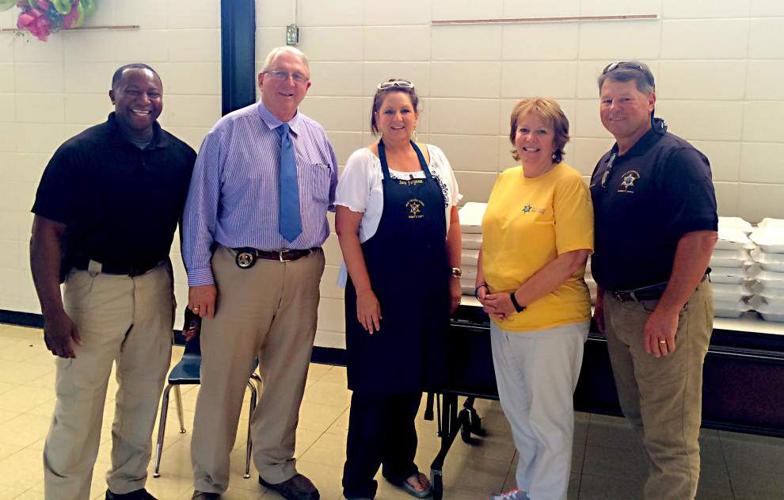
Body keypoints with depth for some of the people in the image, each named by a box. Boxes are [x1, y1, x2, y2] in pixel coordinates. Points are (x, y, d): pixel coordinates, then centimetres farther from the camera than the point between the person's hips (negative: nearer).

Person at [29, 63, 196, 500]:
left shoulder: (180, 155, 1)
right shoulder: (79, 152, -10)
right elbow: (46, 233, -11)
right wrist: (53, 312, -16)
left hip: (156, 285, 4)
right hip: (95, 287, -4)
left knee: (144, 394, 16)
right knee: (79, 403, 2)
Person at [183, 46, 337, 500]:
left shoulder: (317, 137, 9)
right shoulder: (229, 132, -4)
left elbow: (338, 199, 17)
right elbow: (200, 206, -5)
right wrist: (199, 276, -8)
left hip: (304, 271, 5)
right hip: (240, 270, -4)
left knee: (289, 374, 15)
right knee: (225, 374, 3)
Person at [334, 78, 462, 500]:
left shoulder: (435, 158, 8)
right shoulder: (363, 162, -6)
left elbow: (452, 222, 13)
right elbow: (346, 230, -11)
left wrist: (454, 276, 8)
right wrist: (364, 292, -14)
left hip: (428, 291, 5)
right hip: (380, 290, -4)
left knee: (412, 381, 15)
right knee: (375, 386, 2)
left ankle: (400, 464, 35)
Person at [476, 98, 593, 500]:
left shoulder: (568, 183, -14)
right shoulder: (505, 179, 8)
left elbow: (572, 259, -19)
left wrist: (517, 299, -17)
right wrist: (482, 286, 1)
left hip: (552, 321, -7)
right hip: (503, 319, 7)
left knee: (548, 418, 8)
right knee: (517, 411, 21)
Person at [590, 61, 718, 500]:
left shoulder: (676, 157, -15)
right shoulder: (608, 164, 11)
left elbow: (702, 235, -23)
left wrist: (668, 312, -24)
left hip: (664, 308, -9)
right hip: (619, 308, 9)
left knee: (670, 434, 1)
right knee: (637, 414, 20)